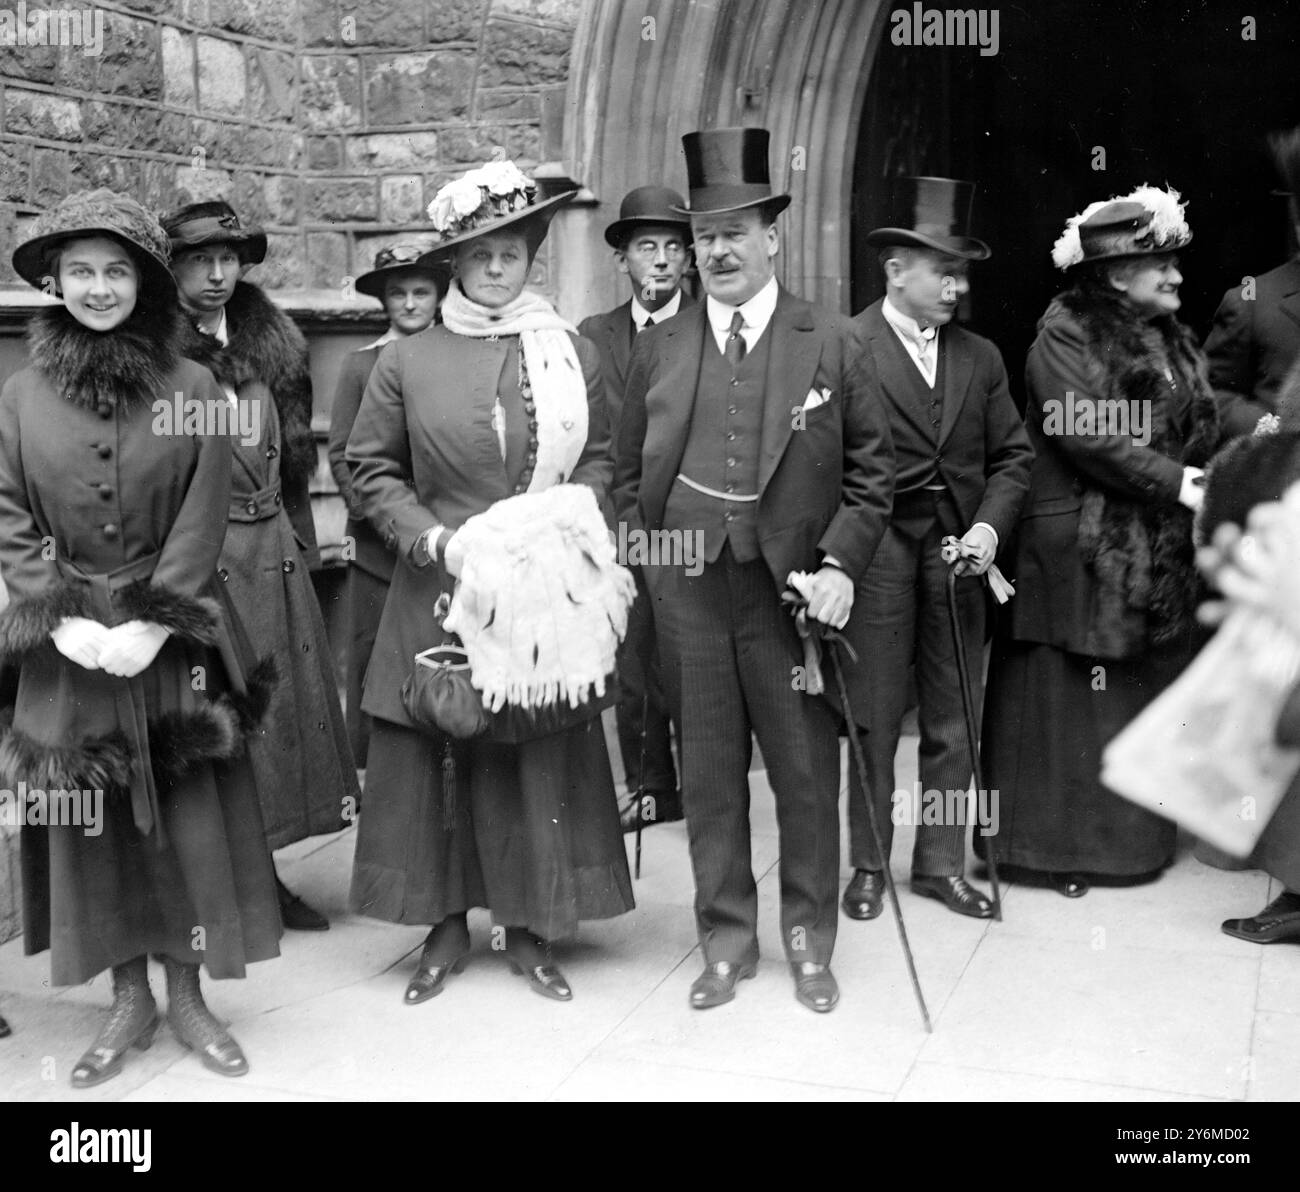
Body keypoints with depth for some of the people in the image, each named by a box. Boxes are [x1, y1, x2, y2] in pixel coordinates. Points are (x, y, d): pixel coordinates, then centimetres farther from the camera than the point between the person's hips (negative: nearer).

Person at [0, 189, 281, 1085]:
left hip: (172, 638, -1)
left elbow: (203, 519, -5)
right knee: (87, 820, 7)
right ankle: (130, 998, 23)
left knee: (189, 815, 3)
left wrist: (150, 625, -14)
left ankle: (188, 994, 20)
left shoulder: (193, 390, -2)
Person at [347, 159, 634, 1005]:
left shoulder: (574, 355, 3)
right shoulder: (408, 361, 0)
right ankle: (446, 924, 20)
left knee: (543, 759, 4)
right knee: (437, 759, 4)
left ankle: (532, 927, 19)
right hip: (439, 588, 0)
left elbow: (598, 460, 9)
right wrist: (435, 538, -9)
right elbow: (373, 467, 4)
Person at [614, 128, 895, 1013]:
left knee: (807, 773, 6)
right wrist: (642, 563, 3)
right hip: (687, 589, 2)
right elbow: (630, 475, 13)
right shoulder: (658, 348, 7)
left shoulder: (832, 344, 1)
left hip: (793, 589, -2)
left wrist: (840, 564, -9)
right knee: (708, 773, 9)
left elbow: (871, 472, 3)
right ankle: (726, 939, 25)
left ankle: (810, 942, 24)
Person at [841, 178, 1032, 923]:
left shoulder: (981, 357, 11)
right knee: (875, 717, 4)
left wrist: (990, 526, -4)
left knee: (954, 720, 9)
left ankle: (941, 863, 22)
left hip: (960, 552, 5)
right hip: (878, 551, -5)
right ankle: (869, 865, 18)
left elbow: (1013, 454, 11)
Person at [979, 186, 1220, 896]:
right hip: (1081, 548, -7)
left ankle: (1134, 835, 22)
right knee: (1072, 699, 0)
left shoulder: (1173, 344, 15)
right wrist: (1173, 482, -17)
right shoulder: (1066, 334, -8)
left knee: (1146, 695, 11)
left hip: (1160, 554, 7)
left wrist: (1208, 480, -5)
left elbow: (1198, 432, 15)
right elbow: (1084, 434, -18)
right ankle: (1060, 845, 11)